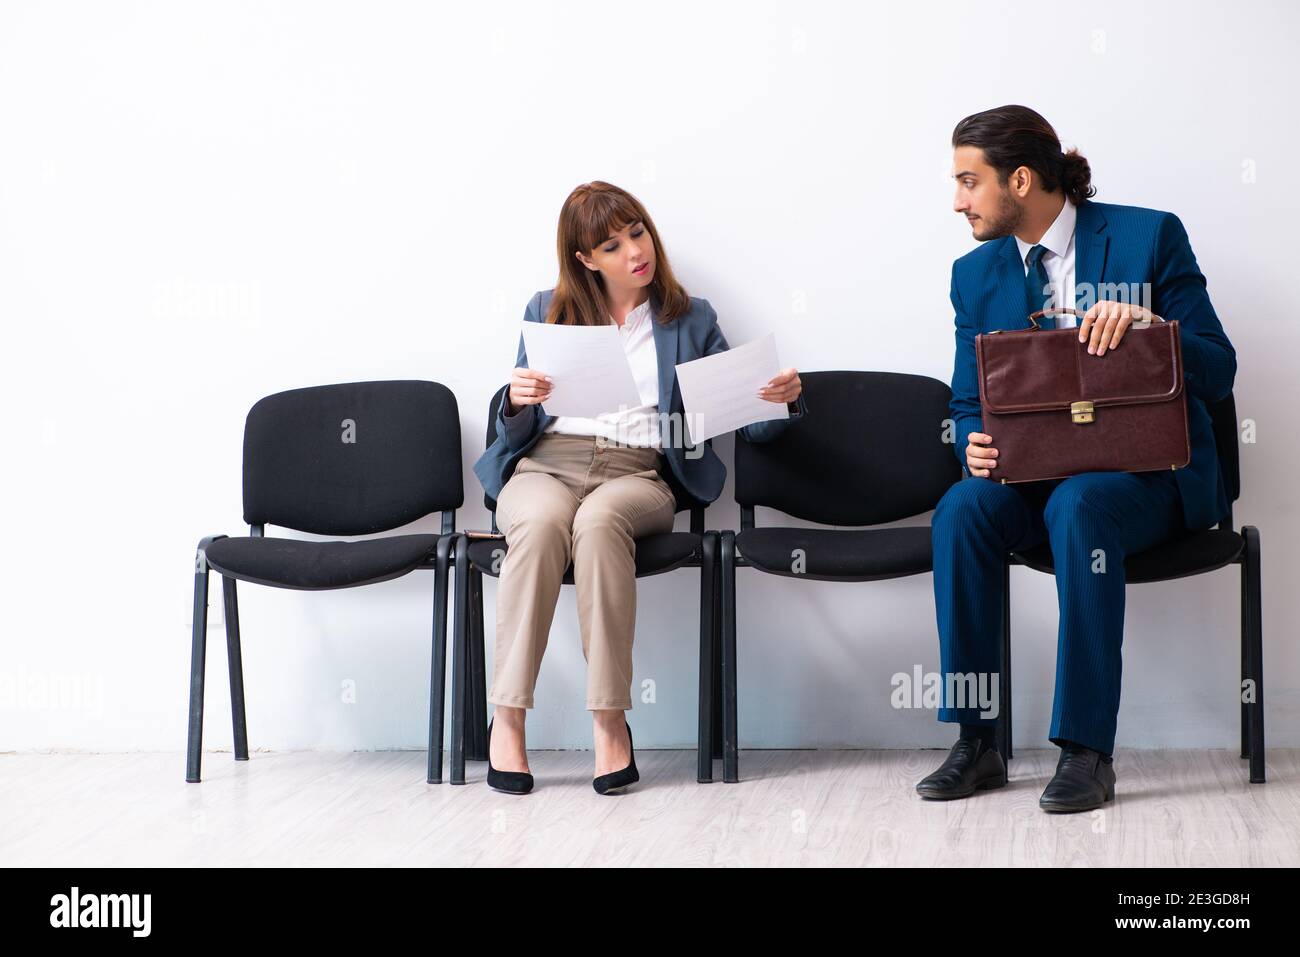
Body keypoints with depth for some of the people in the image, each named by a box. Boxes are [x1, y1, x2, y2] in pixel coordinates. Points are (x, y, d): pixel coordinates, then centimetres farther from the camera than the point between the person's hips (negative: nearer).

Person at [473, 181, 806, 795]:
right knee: (542, 522, -36)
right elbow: (519, 430, 17)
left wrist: (781, 400, -10)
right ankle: (507, 722, -34)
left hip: (637, 474, -1)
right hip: (547, 463, 1)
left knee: (599, 519, -37)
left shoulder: (689, 321, 18)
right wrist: (518, 401, -7)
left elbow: (745, 422, 12)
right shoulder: (547, 312, 19)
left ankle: (610, 722, -36)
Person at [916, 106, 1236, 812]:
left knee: (1078, 505, -37)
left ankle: (1087, 751, -31)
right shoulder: (976, 274, 9)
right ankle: (976, 741, -20)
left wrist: (1146, 325, -26)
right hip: (1032, 470, 4)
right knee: (961, 509, -28)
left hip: (1147, 471, -4)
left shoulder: (1149, 237, -4)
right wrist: (976, 446, -14)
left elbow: (1218, 371, -6)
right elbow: (968, 401, 10)